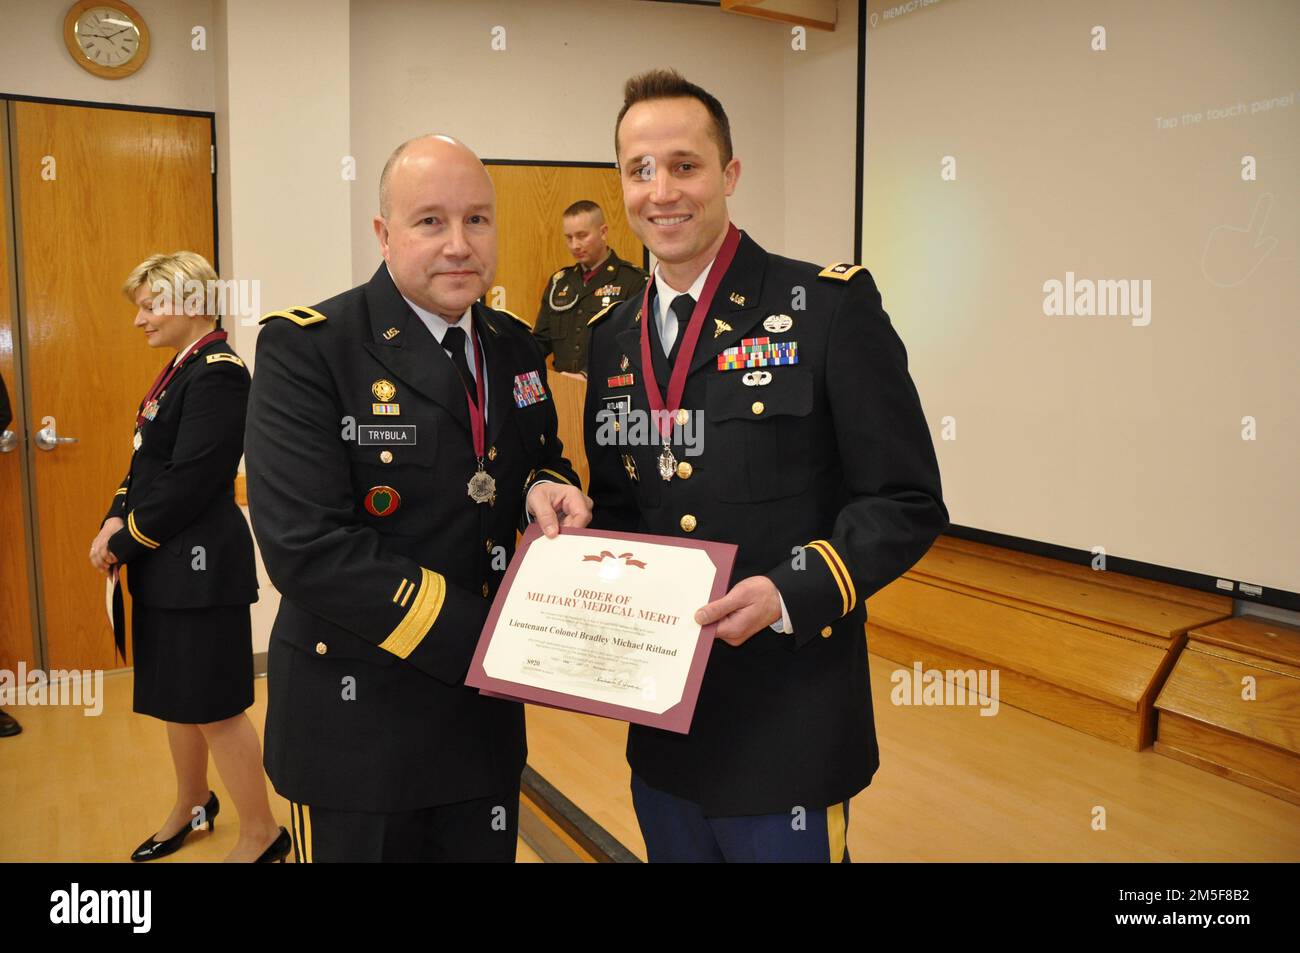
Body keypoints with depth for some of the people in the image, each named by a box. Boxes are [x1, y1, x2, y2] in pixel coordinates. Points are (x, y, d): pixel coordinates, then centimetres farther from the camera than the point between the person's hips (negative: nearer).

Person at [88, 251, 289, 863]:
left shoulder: (219, 373, -17)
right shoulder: (181, 369, 13)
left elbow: (190, 482, -22)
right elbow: (147, 463, 14)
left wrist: (124, 542, -12)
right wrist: (116, 520, -2)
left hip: (201, 566, -9)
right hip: (164, 565, 9)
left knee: (214, 705, 1)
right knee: (174, 696, 21)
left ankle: (261, 835, 17)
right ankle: (192, 804, 41)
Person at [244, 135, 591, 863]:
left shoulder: (516, 347, 5)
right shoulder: (305, 351, -15)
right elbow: (306, 547, -23)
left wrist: (547, 489, -10)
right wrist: (488, 639, -23)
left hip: (489, 716, 6)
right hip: (359, 723, -5)